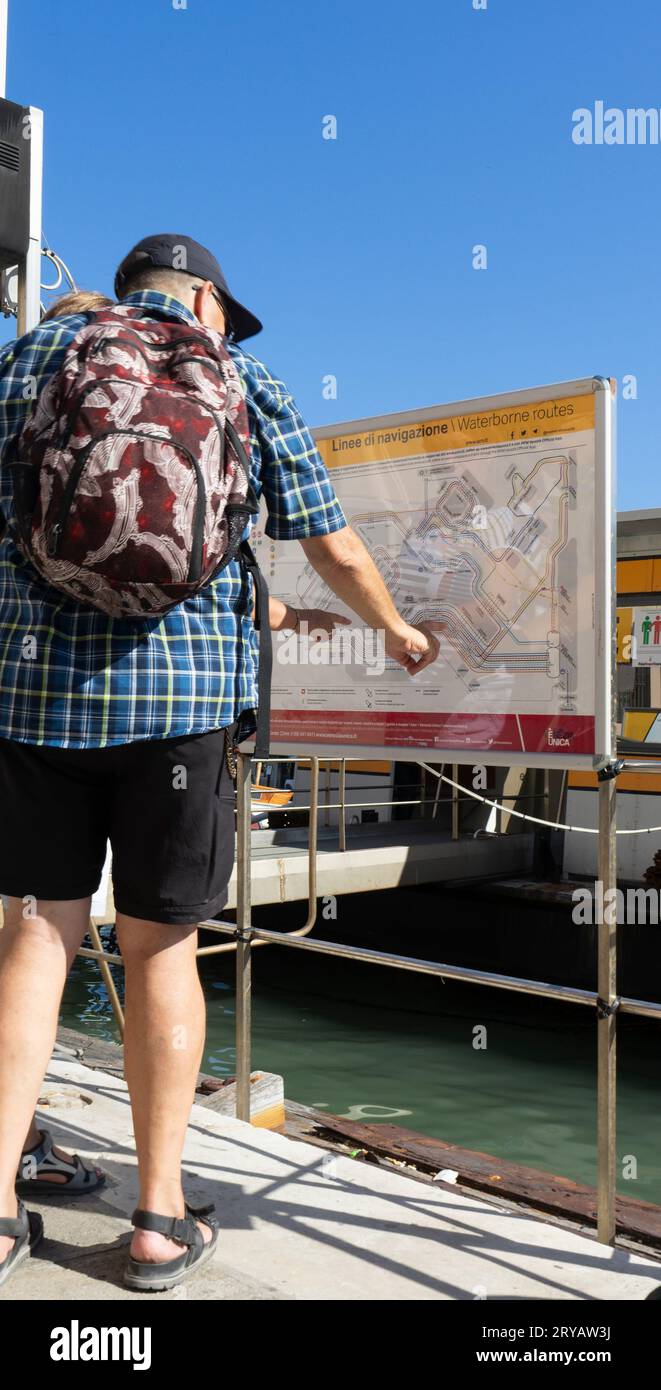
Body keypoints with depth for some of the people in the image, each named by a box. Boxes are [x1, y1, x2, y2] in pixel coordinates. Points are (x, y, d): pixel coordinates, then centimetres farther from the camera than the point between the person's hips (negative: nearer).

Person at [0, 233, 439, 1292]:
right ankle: (162, 1218, 15)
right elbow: (335, 548, 13)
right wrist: (397, 630, 29)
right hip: (184, 690, -1)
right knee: (160, 945, 5)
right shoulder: (247, 385, 11)